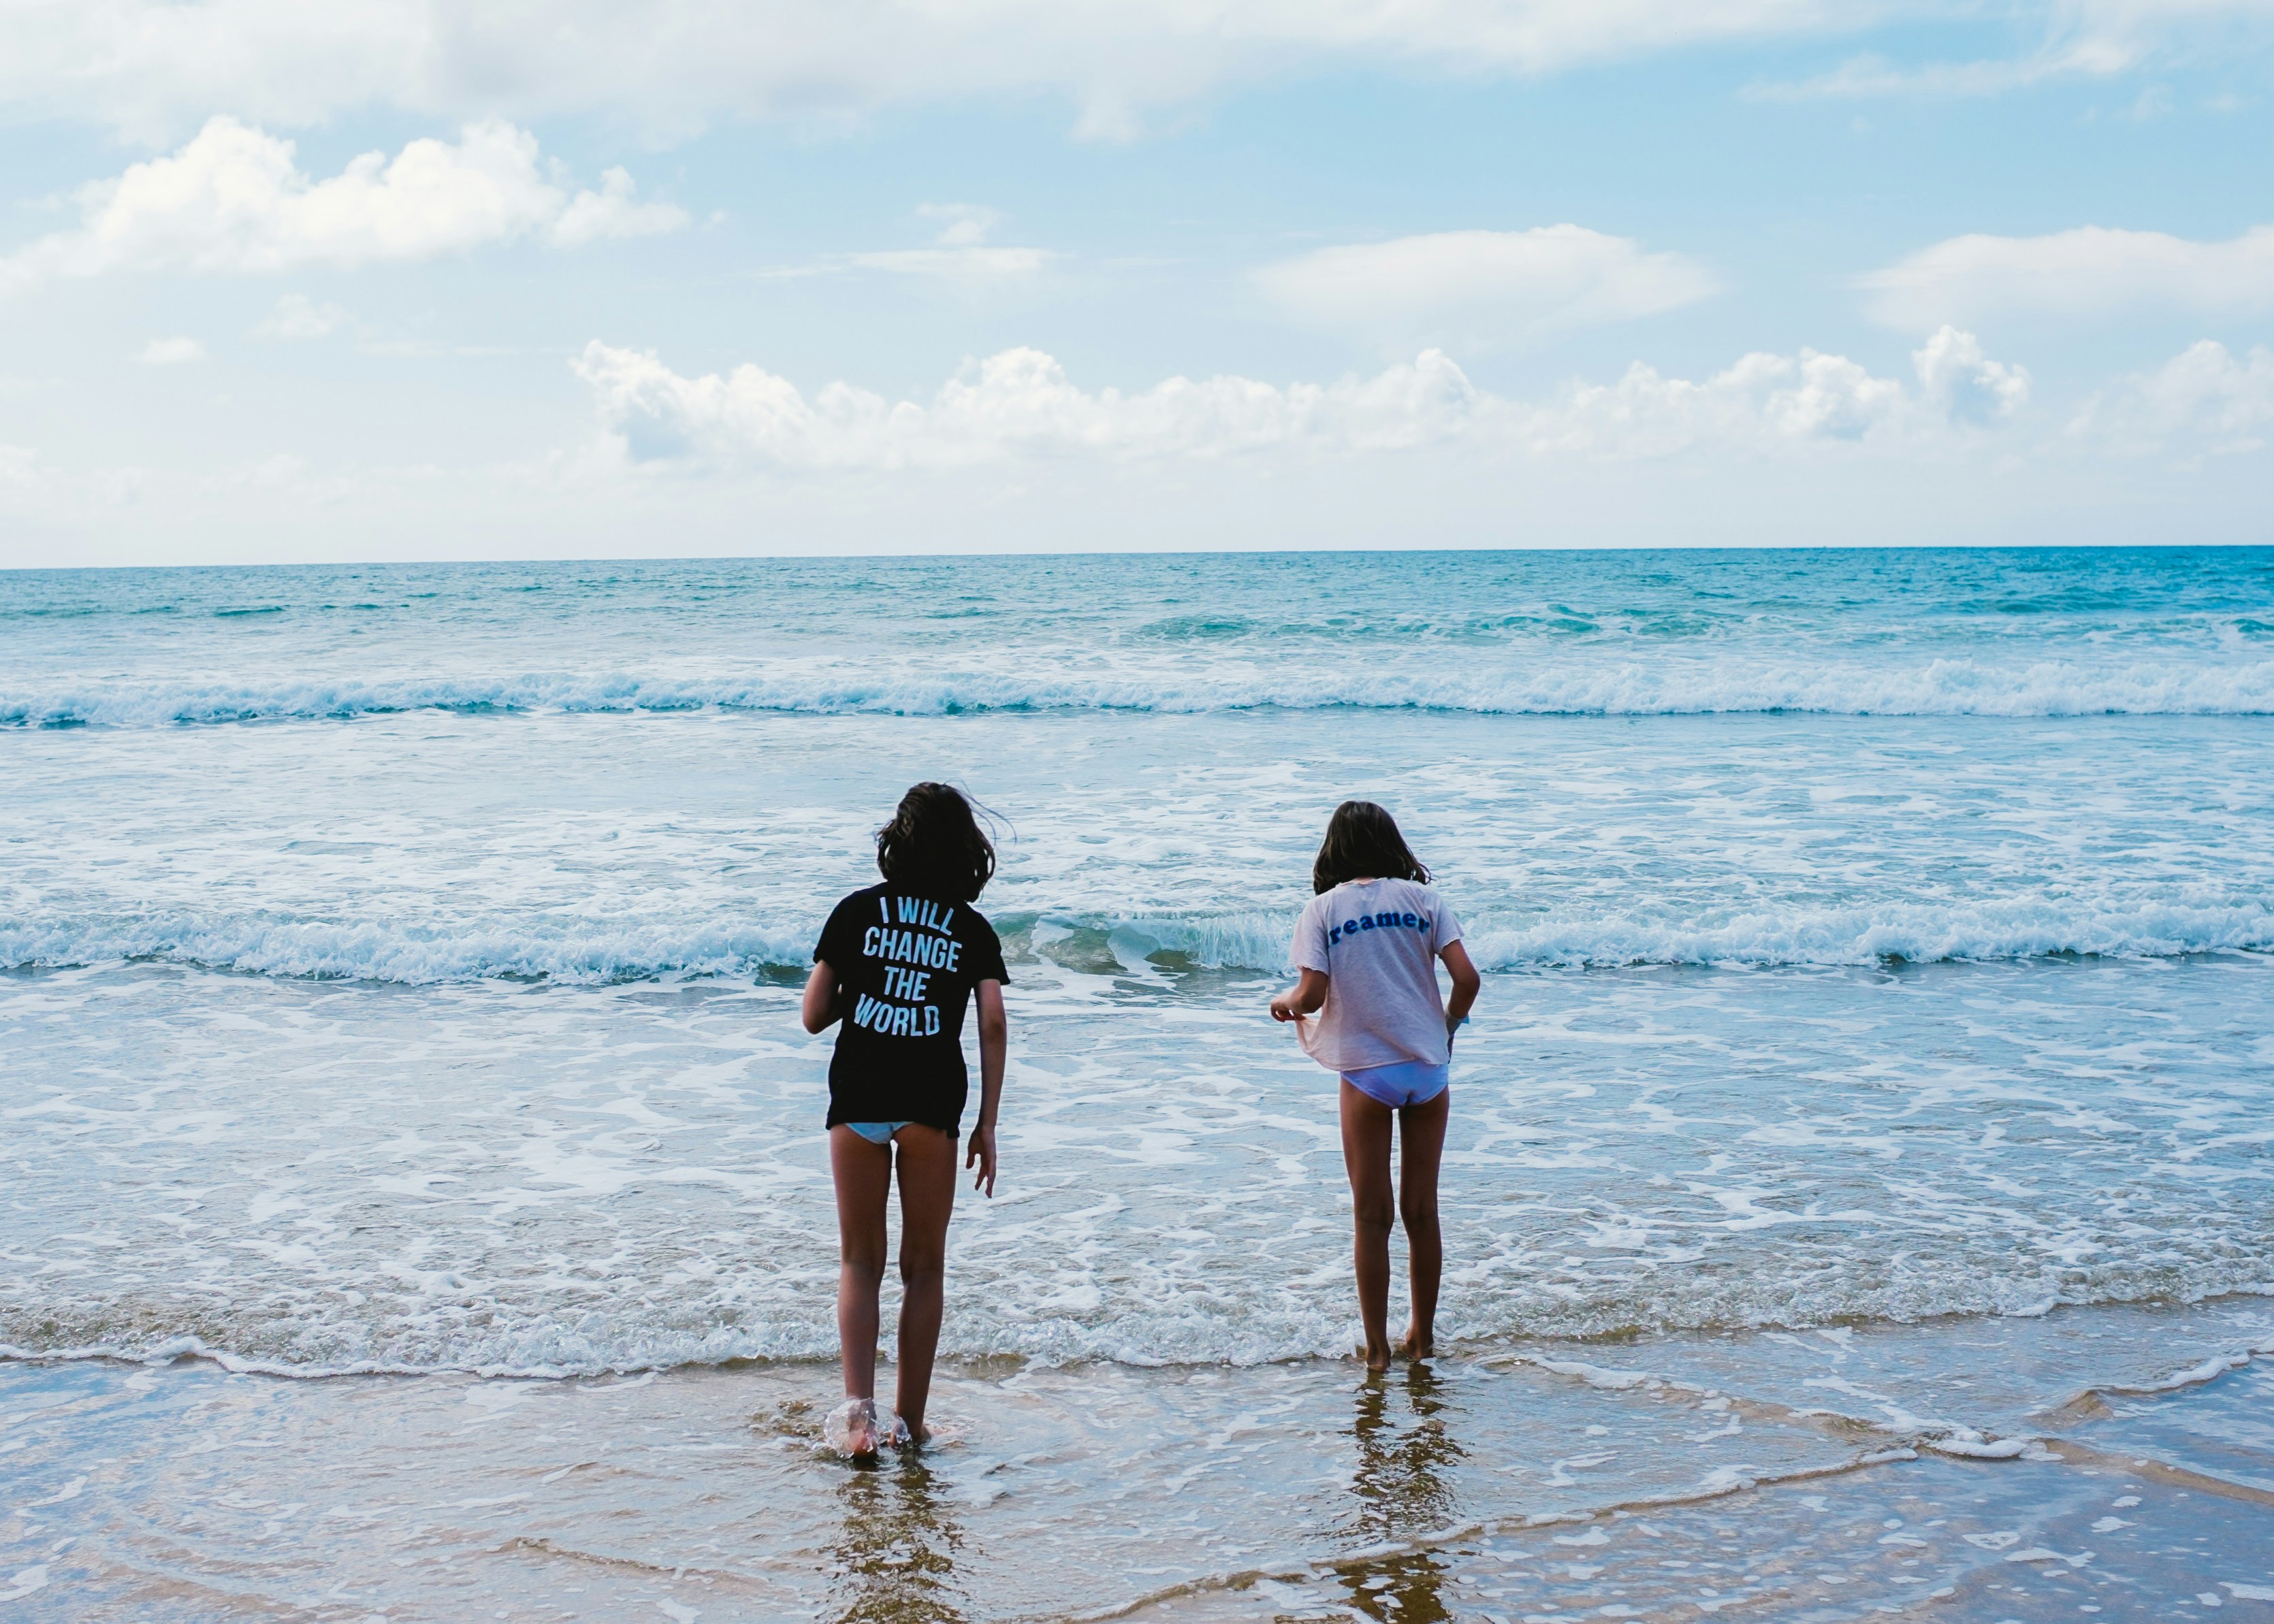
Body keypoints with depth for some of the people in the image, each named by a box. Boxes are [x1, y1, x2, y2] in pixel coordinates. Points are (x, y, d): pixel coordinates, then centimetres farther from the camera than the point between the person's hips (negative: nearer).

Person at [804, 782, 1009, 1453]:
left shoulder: (857, 912, 5)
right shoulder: (974, 932, 5)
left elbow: (814, 1016, 3)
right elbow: (993, 1027, -4)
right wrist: (987, 1126, 1)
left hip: (857, 1097, 0)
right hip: (933, 1104, 0)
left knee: (859, 1260, 11)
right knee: (924, 1265, 12)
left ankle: (858, 1405, -7)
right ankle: (909, 1421, 14)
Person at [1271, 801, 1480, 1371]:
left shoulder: (1323, 909, -2)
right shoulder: (1422, 898, 3)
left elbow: (1312, 994, -11)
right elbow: (1467, 979, -5)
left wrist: (1283, 1002, 11)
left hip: (1366, 1073, -2)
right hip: (1428, 1068, 2)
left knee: (1372, 1216, 8)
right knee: (1421, 1209, 14)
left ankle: (1377, 1349, 11)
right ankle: (1423, 1337, 24)